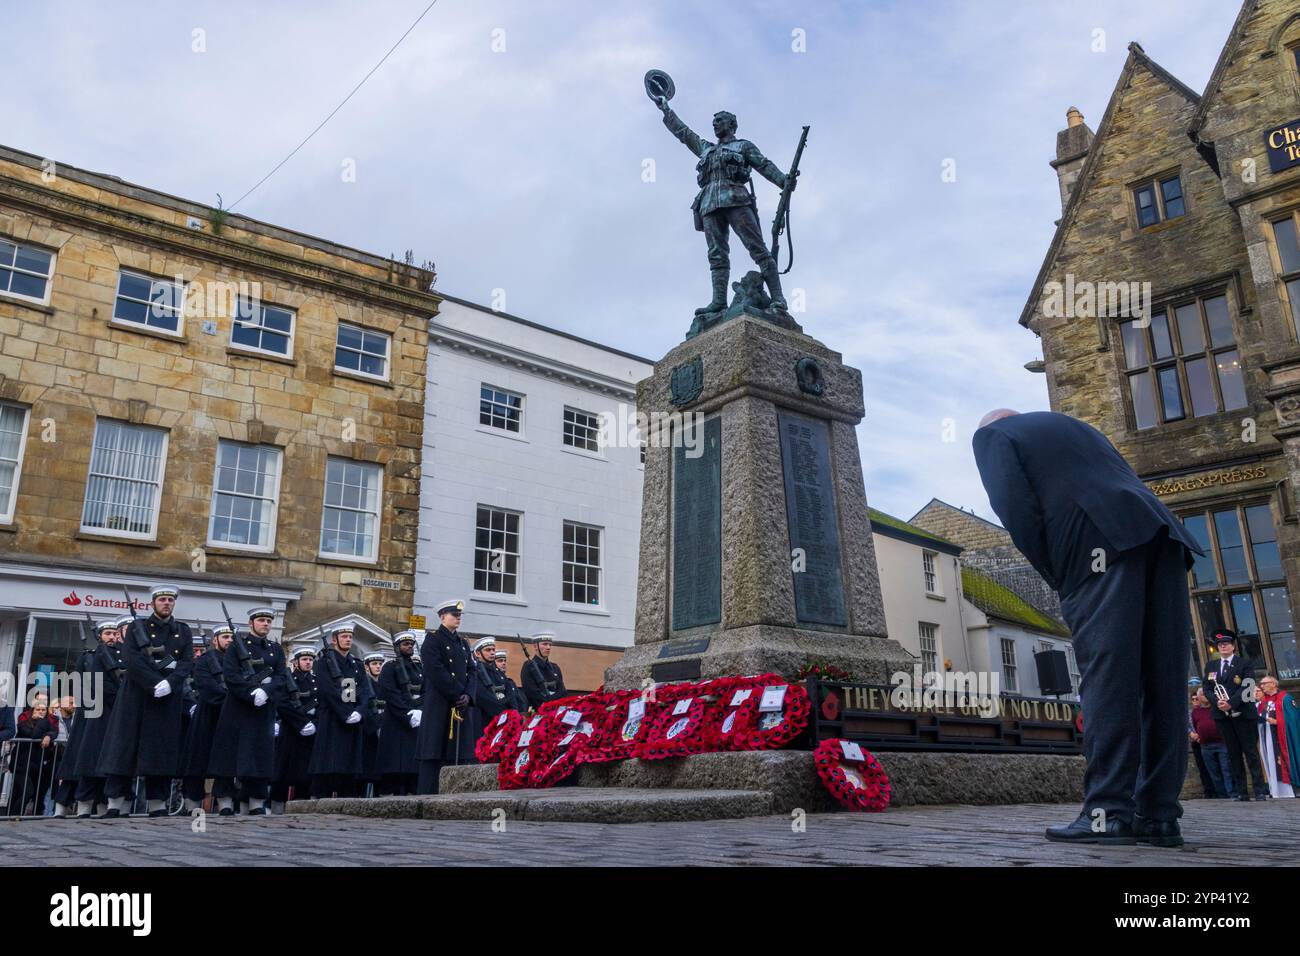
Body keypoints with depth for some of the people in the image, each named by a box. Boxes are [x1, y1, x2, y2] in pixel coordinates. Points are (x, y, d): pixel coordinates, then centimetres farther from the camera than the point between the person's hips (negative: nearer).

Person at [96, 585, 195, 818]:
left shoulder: (183, 631, 14)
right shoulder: (137, 626, 9)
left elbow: (187, 662, 3)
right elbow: (131, 659, -6)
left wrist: (170, 683, -16)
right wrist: (155, 683, -16)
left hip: (169, 698, 1)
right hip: (137, 695, -1)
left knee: (162, 747, 0)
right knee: (125, 746, -3)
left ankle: (158, 804, 3)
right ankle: (116, 803, 2)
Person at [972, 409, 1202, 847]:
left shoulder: (990, 435, 16)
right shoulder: (1069, 425, 37)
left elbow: (1017, 511, -1)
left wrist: (1058, 578, 6)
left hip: (1103, 544, -7)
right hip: (1159, 533, 7)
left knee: (1106, 679, -9)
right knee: (1162, 682, 3)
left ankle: (1110, 812, -12)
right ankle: (1159, 815, 5)